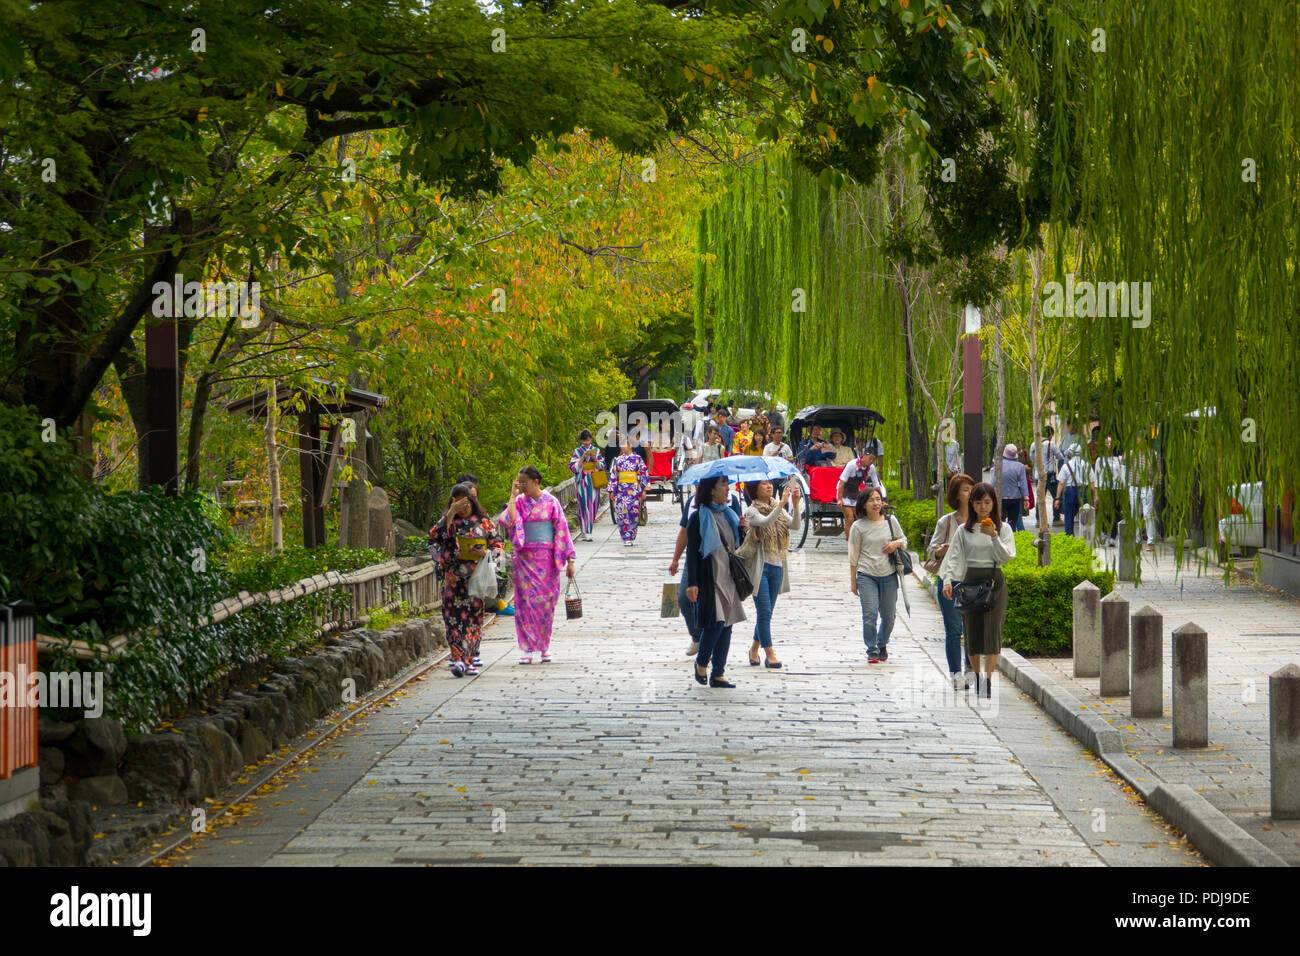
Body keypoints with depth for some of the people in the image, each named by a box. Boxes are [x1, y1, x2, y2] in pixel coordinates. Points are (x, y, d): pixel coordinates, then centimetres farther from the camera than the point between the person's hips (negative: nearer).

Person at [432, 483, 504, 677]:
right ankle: (459, 659, -16)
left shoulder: (484, 523, 8)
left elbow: (498, 546, 10)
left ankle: (470, 659, 6)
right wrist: (451, 513, -14)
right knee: (456, 617, -10)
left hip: (477, 579, 0)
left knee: (474, 617, 0)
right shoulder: (449, 521, 9)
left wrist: (483, 552, -10)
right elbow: (437, 535, -11)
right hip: (454, 579, 0)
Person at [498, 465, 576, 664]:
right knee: (526, 601, -3)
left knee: (545, 601, 1)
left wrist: (569, 560, -3)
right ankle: (527, 649, -1)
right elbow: (507, 520, -15)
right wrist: (513, 496, -9)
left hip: (546, 558, -1)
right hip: (525, 558, 1)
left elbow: (562, 529, -1)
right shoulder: (519, 502, 3)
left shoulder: (551, 502, -1)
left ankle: (544, 647, 12)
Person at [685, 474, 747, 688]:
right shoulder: (699, 518, -6)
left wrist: (742, 529, -1)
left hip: (728, 578, 7)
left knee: (727, 626, 5)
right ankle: (701, 663, 11)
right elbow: (691, 552, -8)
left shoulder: (728, 515, 13)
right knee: (715, 623, -14)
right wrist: (692, 583, -15)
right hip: (709, 578, -7)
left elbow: (737, 545, 20)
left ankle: (718, 674, 11)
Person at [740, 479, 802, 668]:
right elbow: (765, 522, -25)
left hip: (777, 566, 6)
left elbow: (794, 527, -3)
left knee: (766, 613, 12)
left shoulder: (779, 509, 11)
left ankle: (754, 648, 27)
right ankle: (770, 654, -7)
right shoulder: (751, 511, -5)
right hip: (759, 566, -6)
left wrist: (795, 505, -17)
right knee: (764, 612, -8)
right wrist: (782, 503, -33)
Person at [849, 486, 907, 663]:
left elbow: (904, 541, 17)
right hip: (866, 575, -2)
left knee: (888, 616, 9)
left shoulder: (890, 521, 5)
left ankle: (882, 644, 35)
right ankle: (872, 651, 2)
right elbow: (853, 555, 5)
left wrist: (896, 543, -7)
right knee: (870, 615, -11)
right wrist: (853, 580, 5)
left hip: (889, 575, 2)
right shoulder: (858, 527, -1)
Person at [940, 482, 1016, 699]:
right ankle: (976, 677, 14)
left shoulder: (1003, 528, 4)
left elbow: (1006, 557, -5)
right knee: (972, 630, 2)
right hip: (971, 581, 2)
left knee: (992, 629, -11)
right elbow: (955, 557, 2)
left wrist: (994, 536, -18)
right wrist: (948, 580, -13)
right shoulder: (964, 530, 7)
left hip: (995, 580, -2)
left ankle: (988, 680, -13)